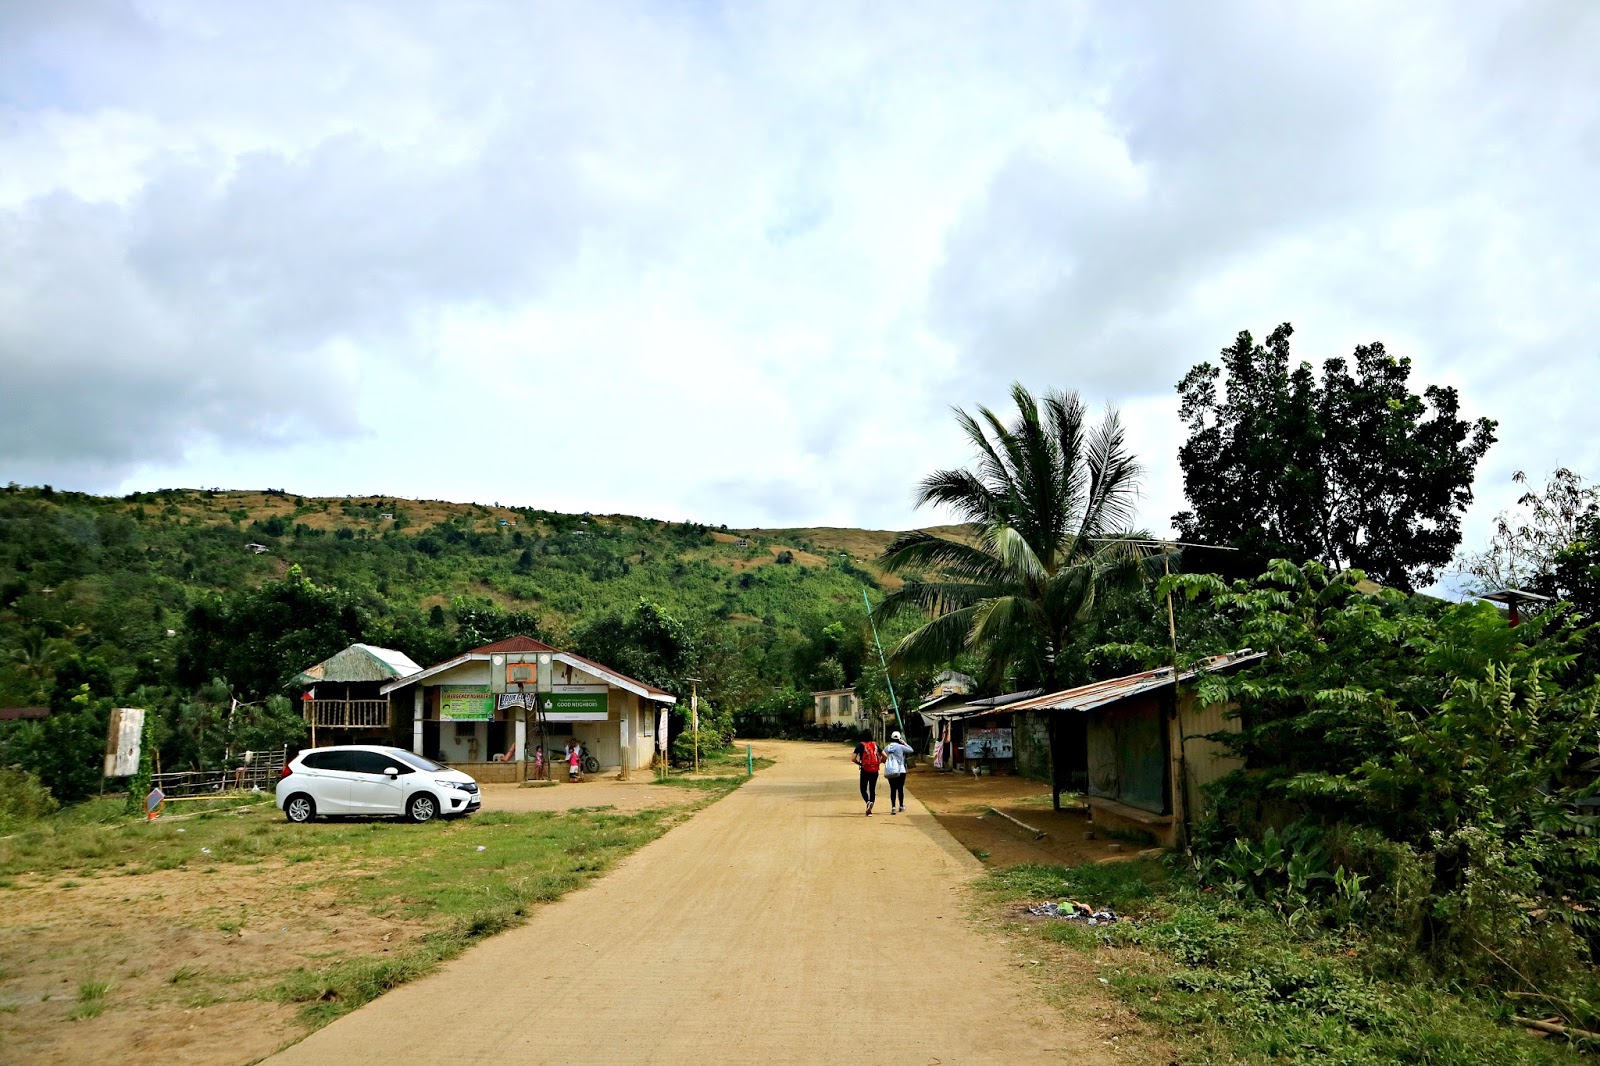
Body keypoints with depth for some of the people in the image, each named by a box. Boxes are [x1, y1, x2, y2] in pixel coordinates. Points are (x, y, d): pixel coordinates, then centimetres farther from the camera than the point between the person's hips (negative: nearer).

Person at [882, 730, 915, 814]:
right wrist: (904, 743, 9)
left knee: (893, 789, 6)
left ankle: (893, 807, -3)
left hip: (889, 772, 3)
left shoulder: (886, 748, 5)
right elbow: (911, 750, 3)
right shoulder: (900, 747, -7)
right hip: (900, 771, -3)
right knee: (900, 788, 11)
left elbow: (883, 759, 6)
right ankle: (901, 806, 23)